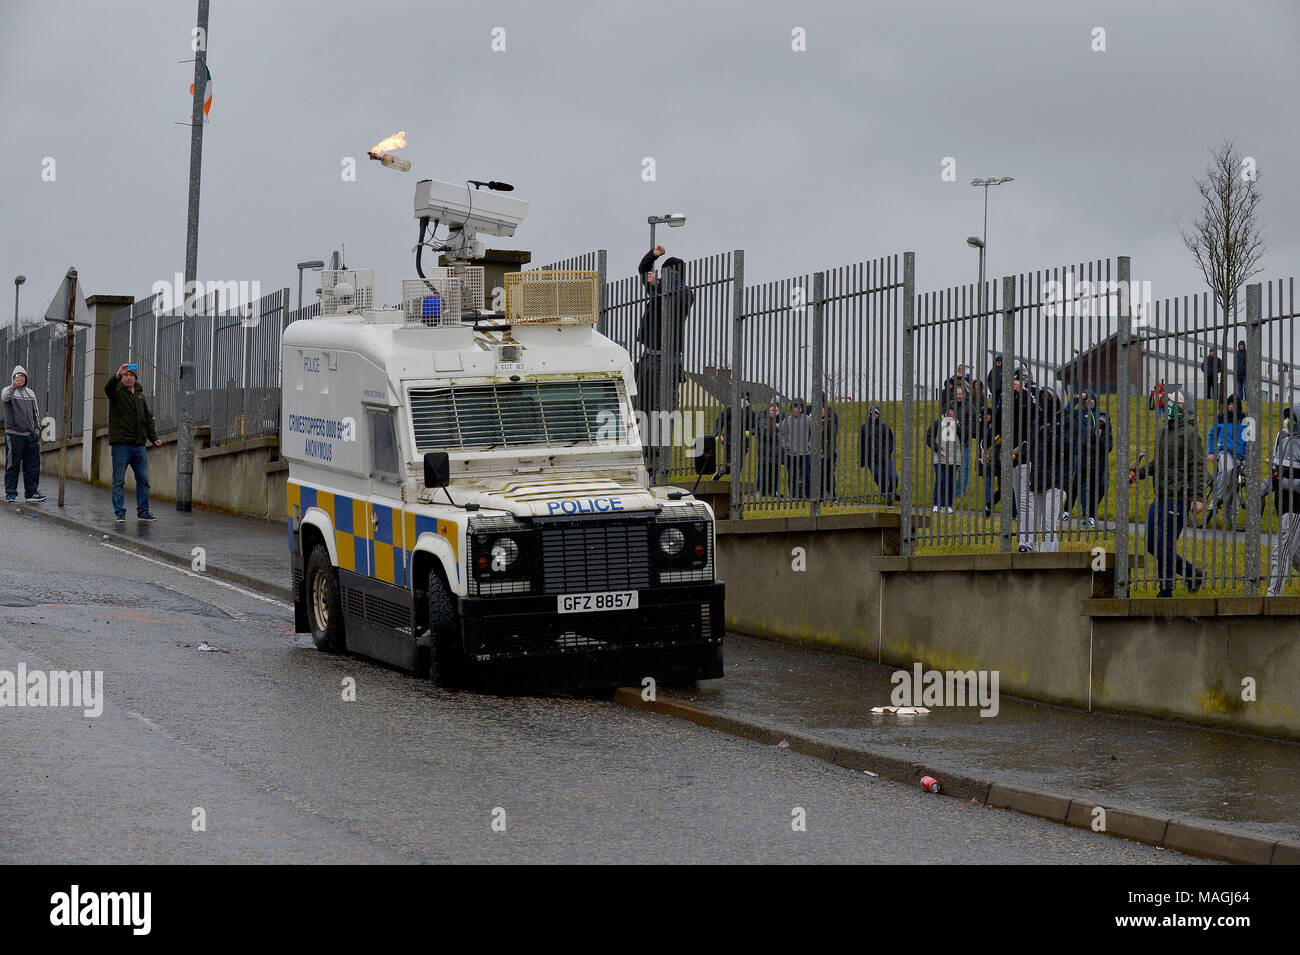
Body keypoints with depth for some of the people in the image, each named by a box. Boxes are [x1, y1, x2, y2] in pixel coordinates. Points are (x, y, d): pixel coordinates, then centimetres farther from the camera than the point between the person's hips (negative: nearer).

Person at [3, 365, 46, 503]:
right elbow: (4, 397, -24)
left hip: (31, 435, 5)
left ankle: (32, 492, 10)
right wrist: (13, 387, -43)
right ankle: (10, 493, 0)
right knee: (12, 465, -3)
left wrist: (37, 429, 15)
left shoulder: (30, 393, 17)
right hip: (13, 433, -5)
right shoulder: (8, 390, 1)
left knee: (33, 465, 4)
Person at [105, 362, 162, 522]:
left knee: (143, 480, 5)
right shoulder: (117, 391, 2)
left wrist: (153, 438, 14)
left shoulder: (140, 395, 19)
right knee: (119, 481, -2)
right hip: (121, 444, -5)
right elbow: (108, 387, -23)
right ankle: (120, 513, 1)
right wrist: (117, 375, -42)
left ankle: (143, 511, 12)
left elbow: (148, 418, 24)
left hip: (139, 444, 5)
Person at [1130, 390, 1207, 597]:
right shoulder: (1164, 431, 15)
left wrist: (1197, 497, -22)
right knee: (1152, 543, 9)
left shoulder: (1188, 433, -11)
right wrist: (1138, 473, 9)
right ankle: (1192, 572, 22)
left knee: (1164, 545, -8)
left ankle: (1166, 591, 3)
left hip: (1178, 498, -9)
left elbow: (1198, 467, -15)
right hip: (1161, 497, 9)